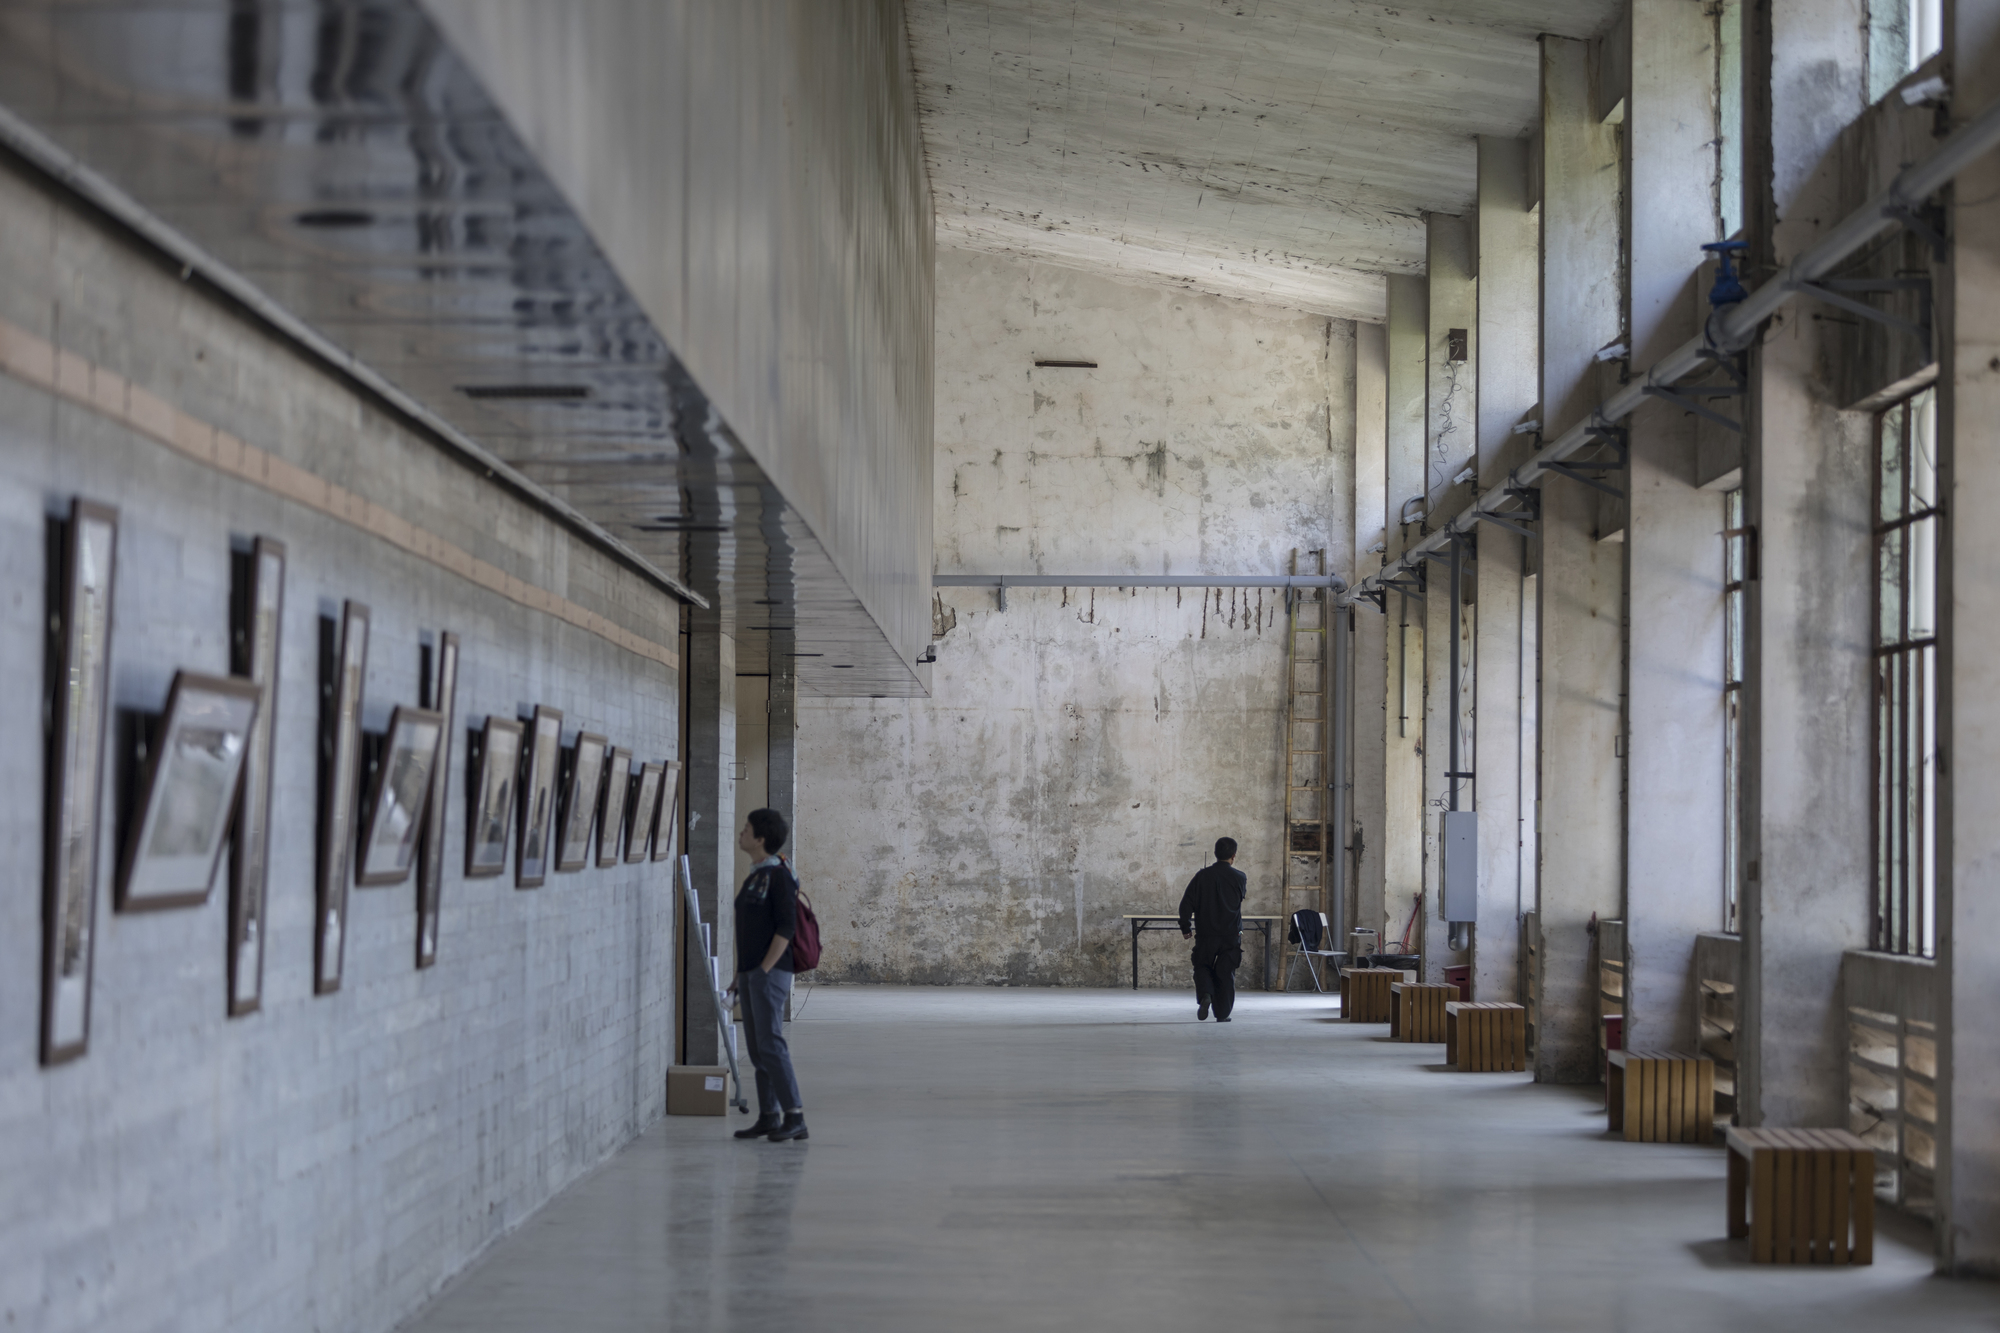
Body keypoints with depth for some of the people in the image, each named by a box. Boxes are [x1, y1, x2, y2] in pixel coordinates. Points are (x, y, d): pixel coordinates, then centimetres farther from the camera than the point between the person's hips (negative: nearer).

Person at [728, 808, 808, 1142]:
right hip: (750, 973, 9)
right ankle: (768, 1117, 12)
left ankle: (795, 1117, -12)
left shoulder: (779, 876, -10)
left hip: (770, 973, -9)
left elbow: (787, 927, -16)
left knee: (770, 1044, -13)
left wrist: (765, 969, -19)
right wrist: (741, 974, 18)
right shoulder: (754, 877, 17)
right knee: (757, 1048, 8)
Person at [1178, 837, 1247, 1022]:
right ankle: (1223, 1013, 8)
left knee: (1203, 967, 13)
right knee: (1225, 973, 9)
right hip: (1231, 935, 0)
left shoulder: (1202, 875, -5)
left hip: (1205, 934, 0)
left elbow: (1186, 903, -4)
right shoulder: (1239, 878, -5)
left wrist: (1185, 928, 7)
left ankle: (1205, 995, -15)